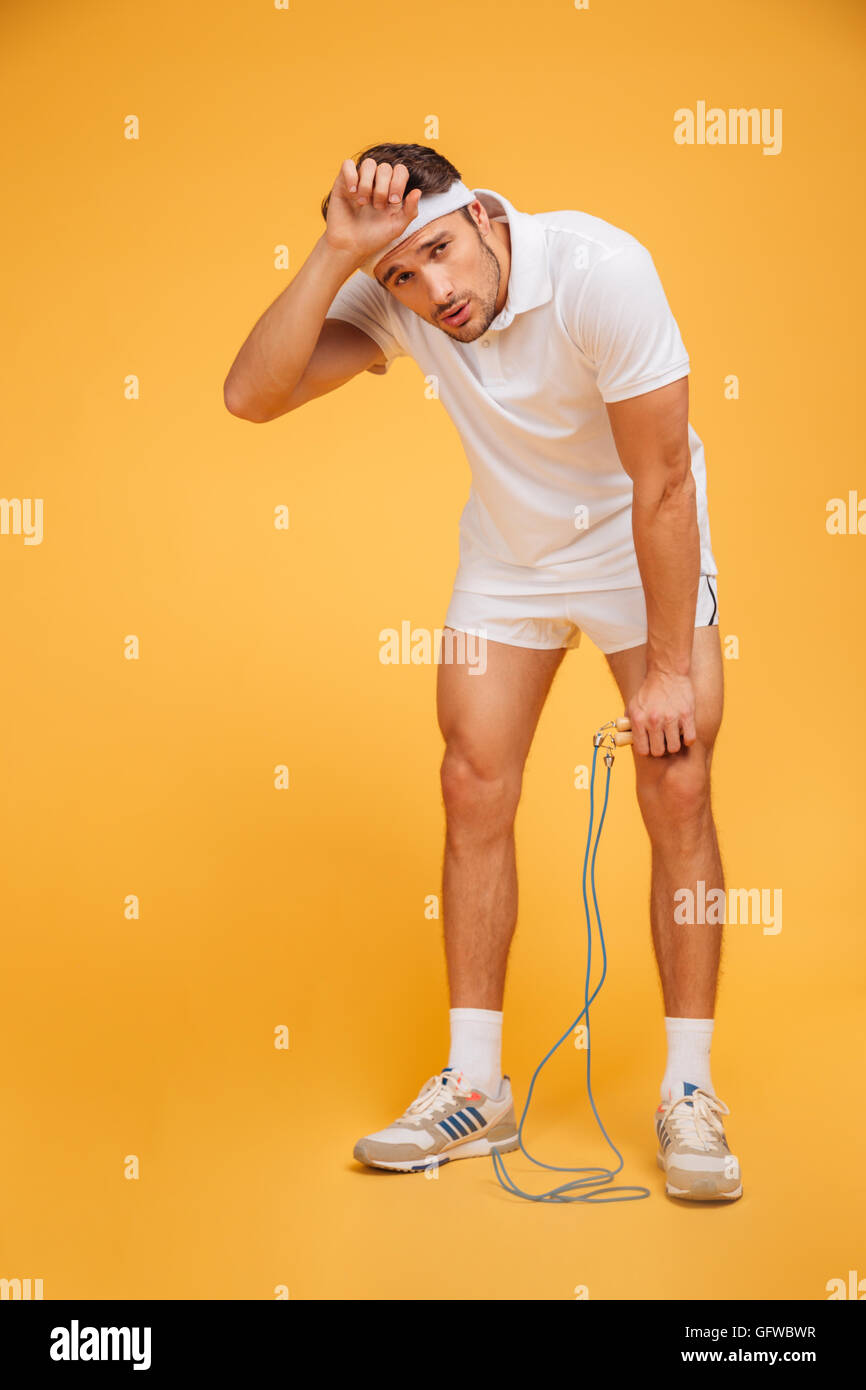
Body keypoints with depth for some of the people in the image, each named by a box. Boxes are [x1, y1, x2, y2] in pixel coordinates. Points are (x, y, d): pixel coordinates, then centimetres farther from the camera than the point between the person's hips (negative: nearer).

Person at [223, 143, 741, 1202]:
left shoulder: (599, 269, -30)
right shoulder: (391, 300, -17)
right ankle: (474, 1089, 9)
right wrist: (334, 255, -36)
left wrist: (666, 669, -23)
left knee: (678, 791, -10)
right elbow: (251, 395, -28)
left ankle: (688, 1093, 1)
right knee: (473, 787, -2)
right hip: (507, 551, 4)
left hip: (643, 547, -3)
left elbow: (662, 483, -26)